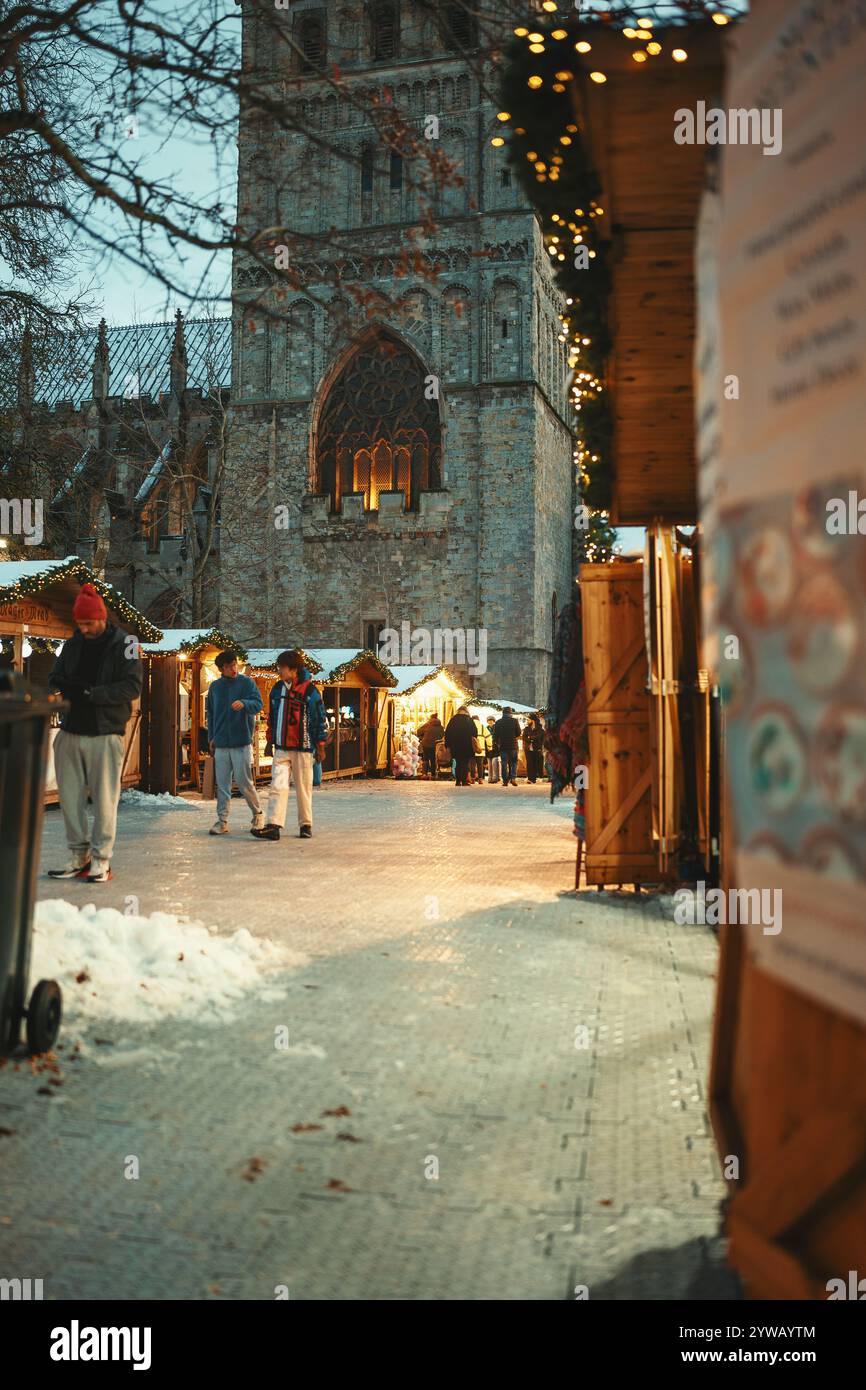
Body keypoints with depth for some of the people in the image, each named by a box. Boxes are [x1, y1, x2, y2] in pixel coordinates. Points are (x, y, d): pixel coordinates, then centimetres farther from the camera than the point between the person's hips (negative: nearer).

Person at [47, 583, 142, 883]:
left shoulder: (124, 644, -4)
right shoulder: (72, 644, 12)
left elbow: (132, 687, -12)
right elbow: (54, 678, 16)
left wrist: (91, 693, -21)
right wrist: (65, 687, -9)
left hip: (105, 734, -5)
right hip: (70, 732, 5)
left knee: (104, 798, -2)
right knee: (70, 796, 6)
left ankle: (101, 859, 5)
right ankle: (79, 855, 16)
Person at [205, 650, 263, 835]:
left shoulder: (247, 683, -1)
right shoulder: (214, 687, 11)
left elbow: (258, 704, -13)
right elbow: (210, 713, 19)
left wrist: (244, 703, -34)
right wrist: (211, 737, 14)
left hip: (242, 743, -4)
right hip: (221, 744, 4)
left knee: (244, 782, -3)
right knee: (222, 785, 5)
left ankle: (257, 813, 17)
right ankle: (222, 820, 10)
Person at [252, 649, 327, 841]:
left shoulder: (309, 690, -8)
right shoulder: (277, 689, 9)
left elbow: (321, 719, -5)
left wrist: (320, 747, -6)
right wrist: (269, 742, 19)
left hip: (303, 748, -4)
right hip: (281, 748, 4)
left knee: (303, 788, 4)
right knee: (278, 785, -7)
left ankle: (305, 825, 16)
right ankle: (274, 826, -13)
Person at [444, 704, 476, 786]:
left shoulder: (453, 720, 5)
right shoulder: (470, 720, 0)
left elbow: (447, 733, 6)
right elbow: (474, 733, -1)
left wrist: (448, 744, 10)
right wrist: (474, 743, 7)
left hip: (455, 745, 2)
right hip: (467, 745, -2)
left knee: (458, 764, 10)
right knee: (465, 764, 1)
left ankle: (458, 781, 5)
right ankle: (464, 781, -6)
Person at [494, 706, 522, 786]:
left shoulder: (498, 722, 1)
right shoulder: (514, 721, -5)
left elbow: (495, 735, 2)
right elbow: (519, 733, -1)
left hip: (503, 746, 1)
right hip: (513, 745, -1)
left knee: (504, 764, 5)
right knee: (514, 762, 9)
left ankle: (505, 780, 1)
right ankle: (513, 778, -6)